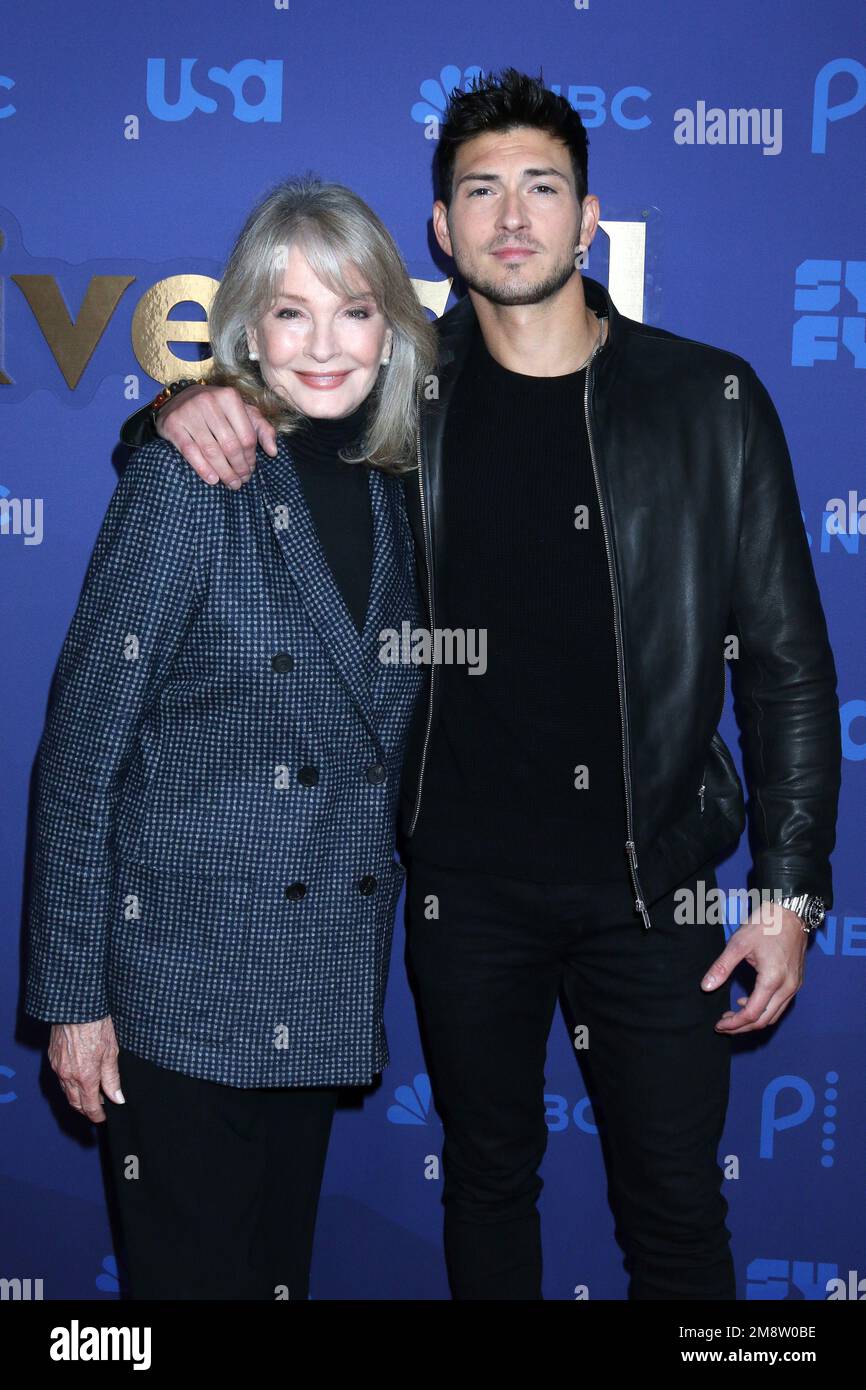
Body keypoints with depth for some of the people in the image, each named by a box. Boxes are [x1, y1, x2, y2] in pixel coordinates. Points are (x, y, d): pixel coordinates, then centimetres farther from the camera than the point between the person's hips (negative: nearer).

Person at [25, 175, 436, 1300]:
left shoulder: (388, 494, 6)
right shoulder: (187, 482, -11)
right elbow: (80, 748, -10)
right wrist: (72, 993, -11)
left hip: (324, 985, 5)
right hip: (185, 986, -5)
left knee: (282, 1263, 17)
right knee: (195, 1270, 6)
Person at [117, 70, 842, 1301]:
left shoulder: (710, 401, -3)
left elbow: (786, 661, -1)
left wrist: (790, 888, -5)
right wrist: (188, 408, -15)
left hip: (649, 878, -1)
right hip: (465, 880, 2)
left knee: (677, 1210, 11)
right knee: (488, 1180, 19)